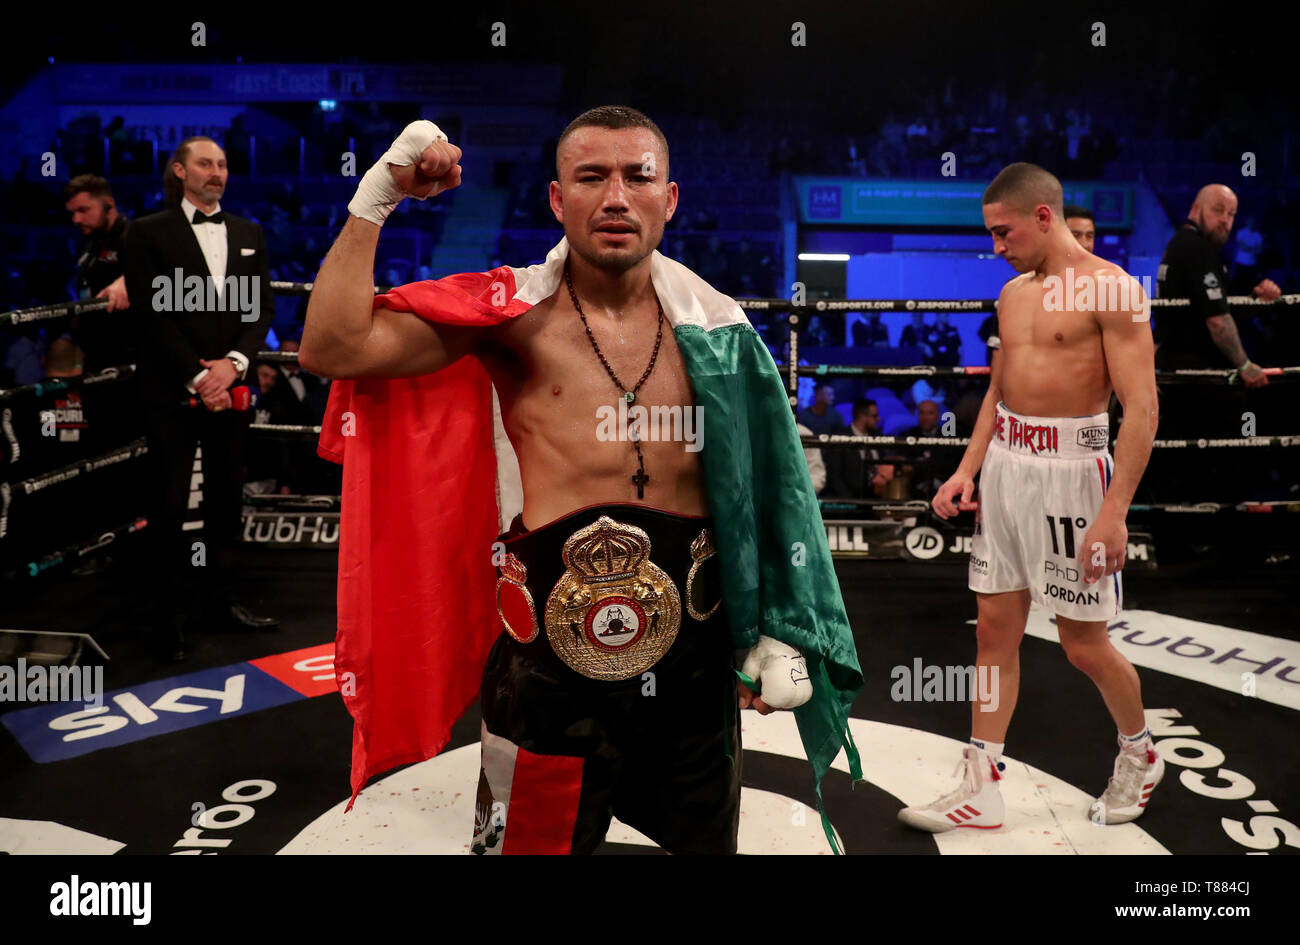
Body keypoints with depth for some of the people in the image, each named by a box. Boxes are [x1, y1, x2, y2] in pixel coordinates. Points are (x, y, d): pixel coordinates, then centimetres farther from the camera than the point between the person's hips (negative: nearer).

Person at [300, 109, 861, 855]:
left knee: (707, 838, 22)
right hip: (550, 648, -3)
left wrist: (780, 630, 3)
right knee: (532, 837, 13)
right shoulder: (513, 312, -6)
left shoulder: (712, 325, 1)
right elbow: (330, 349, -14)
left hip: (695, 650, 3)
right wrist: (376, 200, -15)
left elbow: (763, 488, 6)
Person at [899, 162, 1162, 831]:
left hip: (1069, 472, -7)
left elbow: (1142, 409, -15)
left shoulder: (1111, 289, -10)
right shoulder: (1013, 293, 12)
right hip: (1004, 463, 7)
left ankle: (1139, 754, 34)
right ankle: (982, 789, 18)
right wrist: (967, 470, 10)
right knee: (995, 629, 8)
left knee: (1083, 643, 5)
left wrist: (1115, 512, -21)